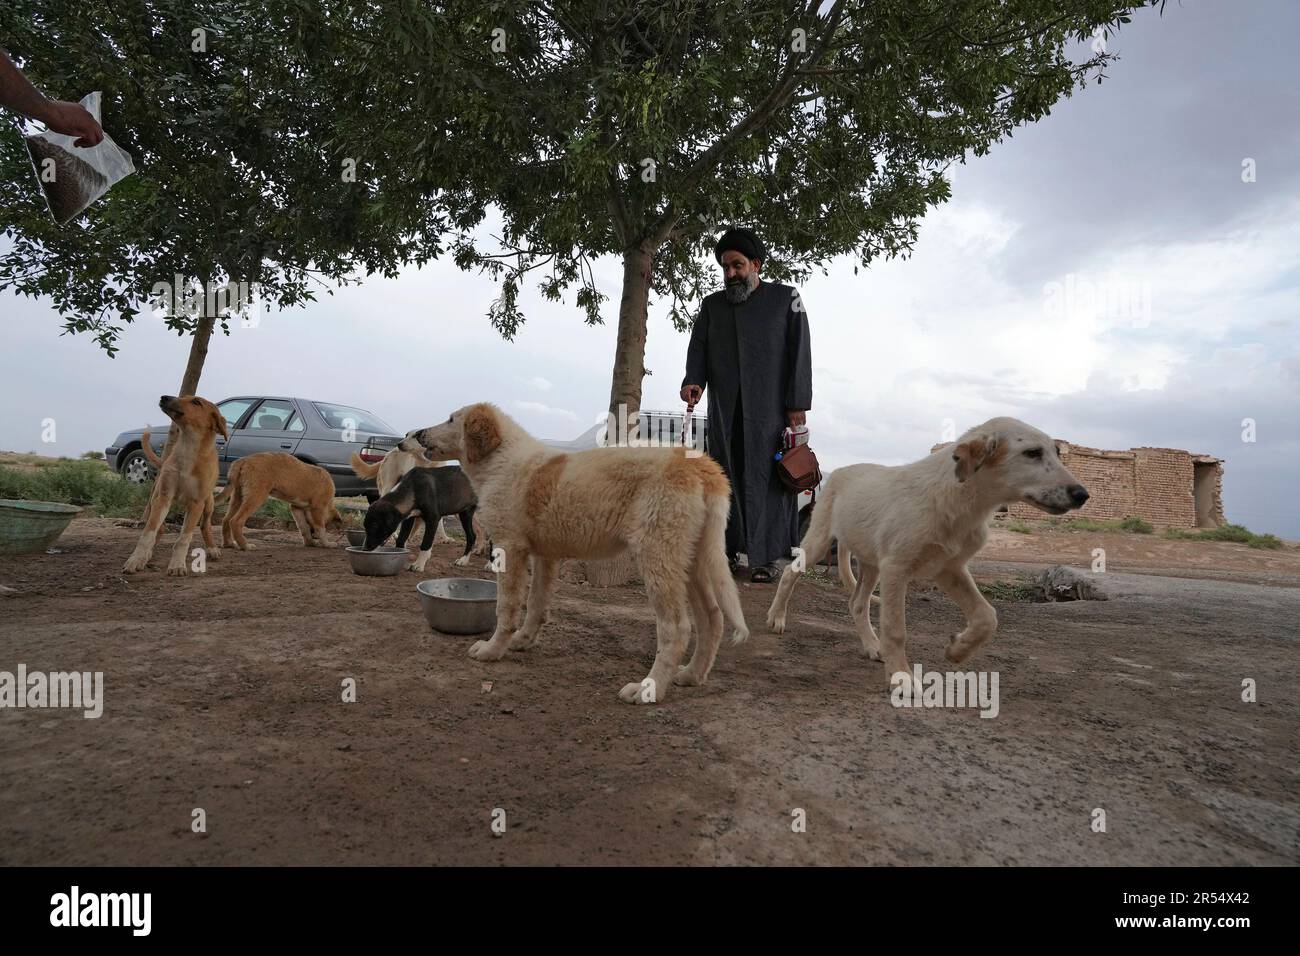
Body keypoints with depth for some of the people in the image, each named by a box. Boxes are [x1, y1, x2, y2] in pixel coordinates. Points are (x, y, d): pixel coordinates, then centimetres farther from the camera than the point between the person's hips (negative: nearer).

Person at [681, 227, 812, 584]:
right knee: (725, 475, -1)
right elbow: (698, 347, 10)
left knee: (766, 476, -6)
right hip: (724, 410, 3)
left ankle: (764, 558, -4)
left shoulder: (785, 298, 10)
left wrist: (798, 403, -6)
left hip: (769, 407, -3)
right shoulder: (712, 305, 19)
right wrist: (693, 380, -12)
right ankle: (727, 551, 3)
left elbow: (799, 351, 3)